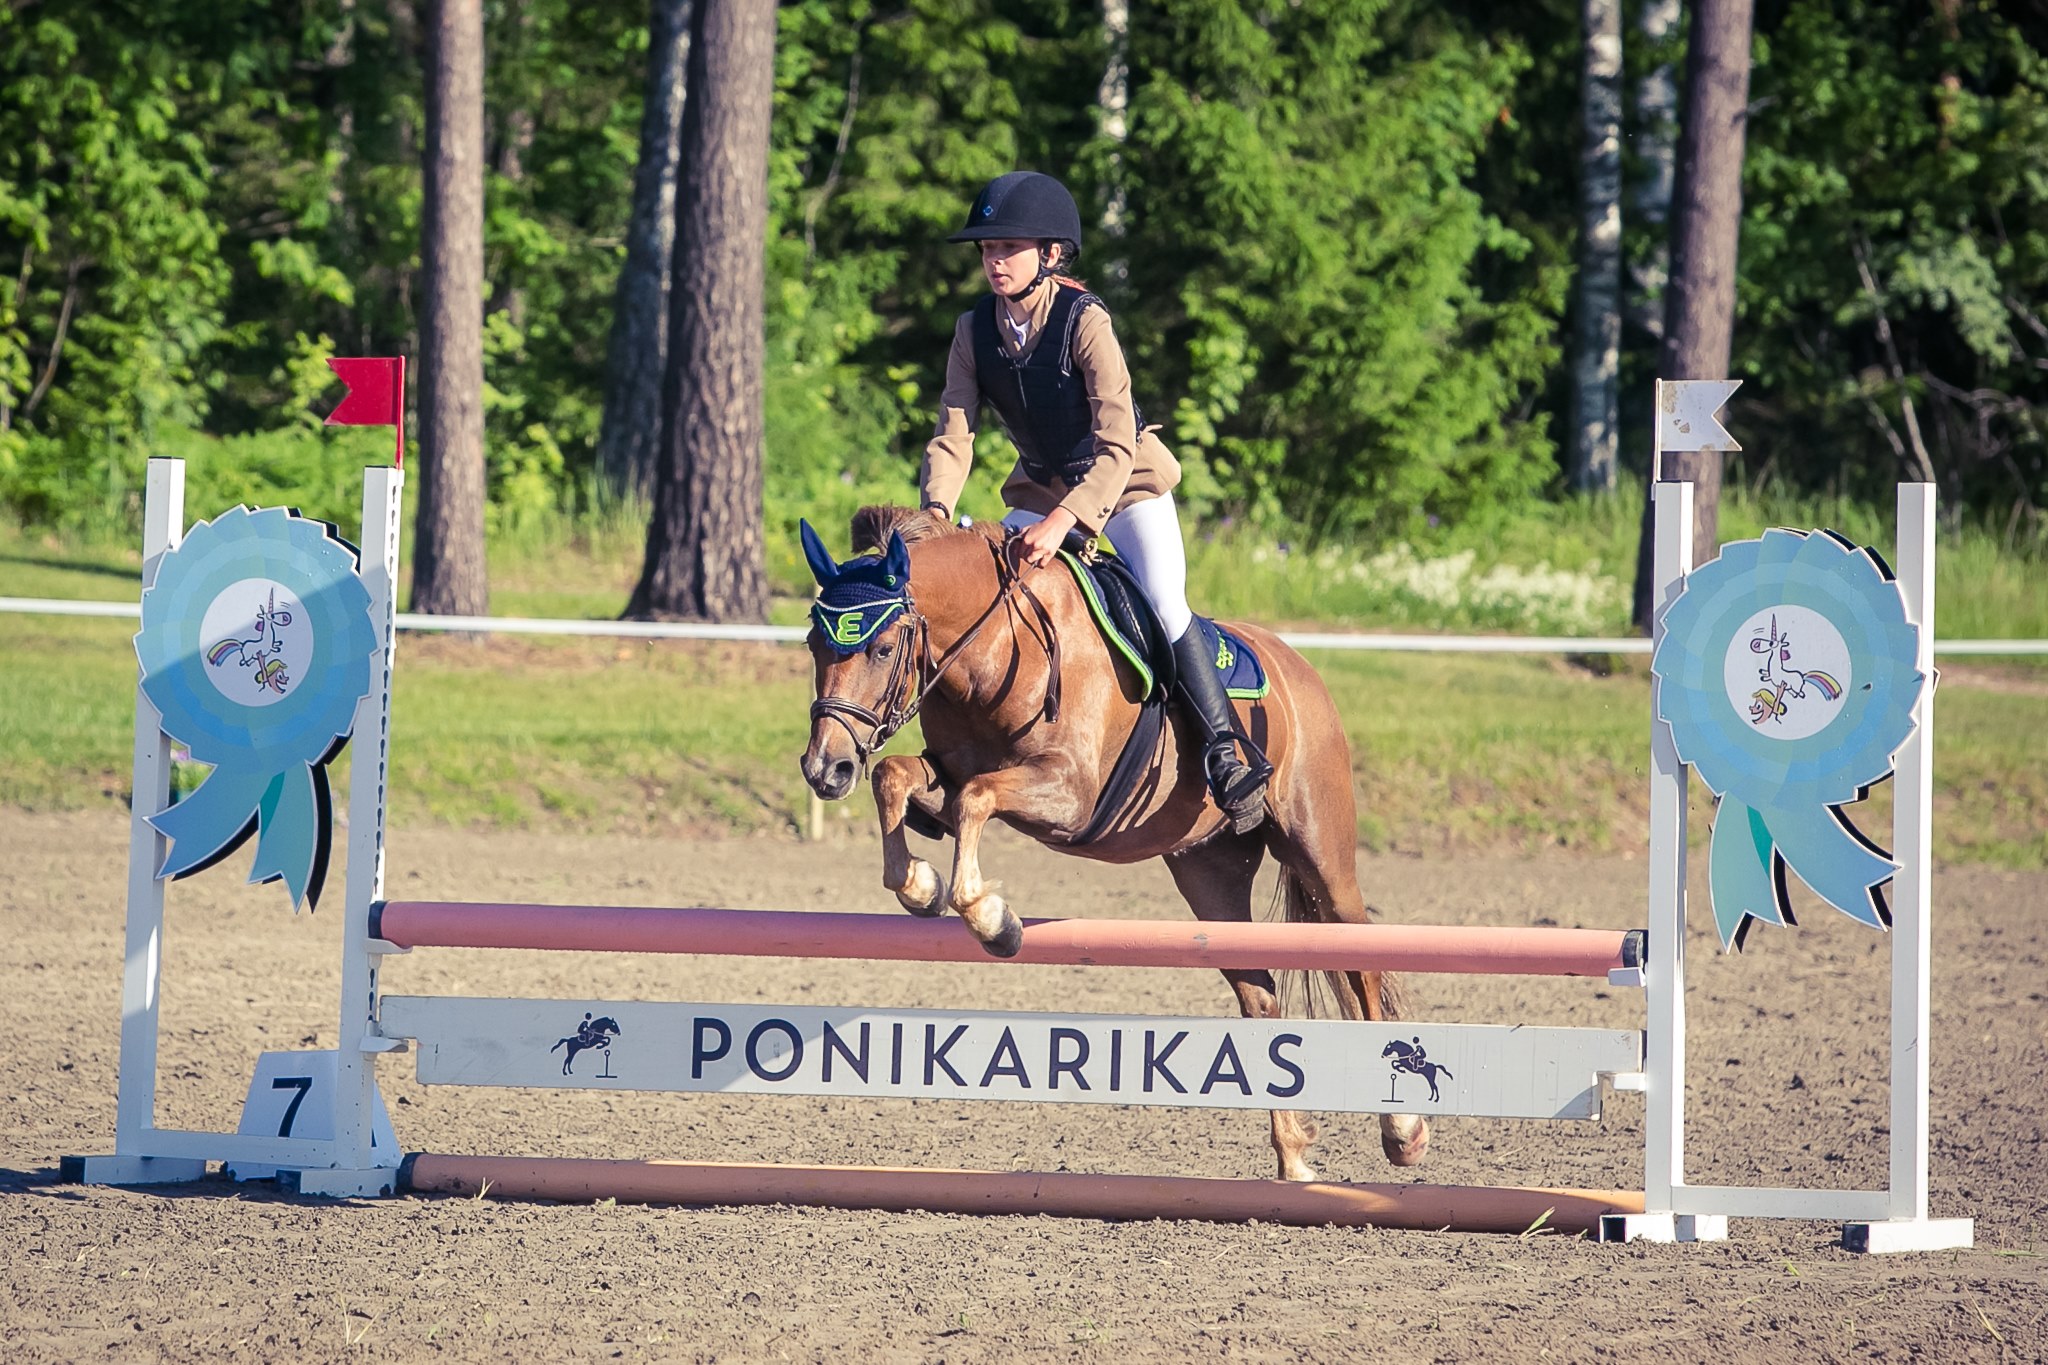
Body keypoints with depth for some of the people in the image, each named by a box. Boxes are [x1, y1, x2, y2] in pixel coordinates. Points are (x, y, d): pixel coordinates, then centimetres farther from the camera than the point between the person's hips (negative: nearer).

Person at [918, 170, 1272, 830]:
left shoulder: (1084, 322, -25)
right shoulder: (975, 330, -10)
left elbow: (1116, 448, -29)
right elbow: (953, 436, -10)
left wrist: (1064, 520, -42)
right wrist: (936, 511, -30)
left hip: (1127, 485, -5)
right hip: (1040, 490, 5)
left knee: (1164, 608, -23)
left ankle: (1226, 751, -16)